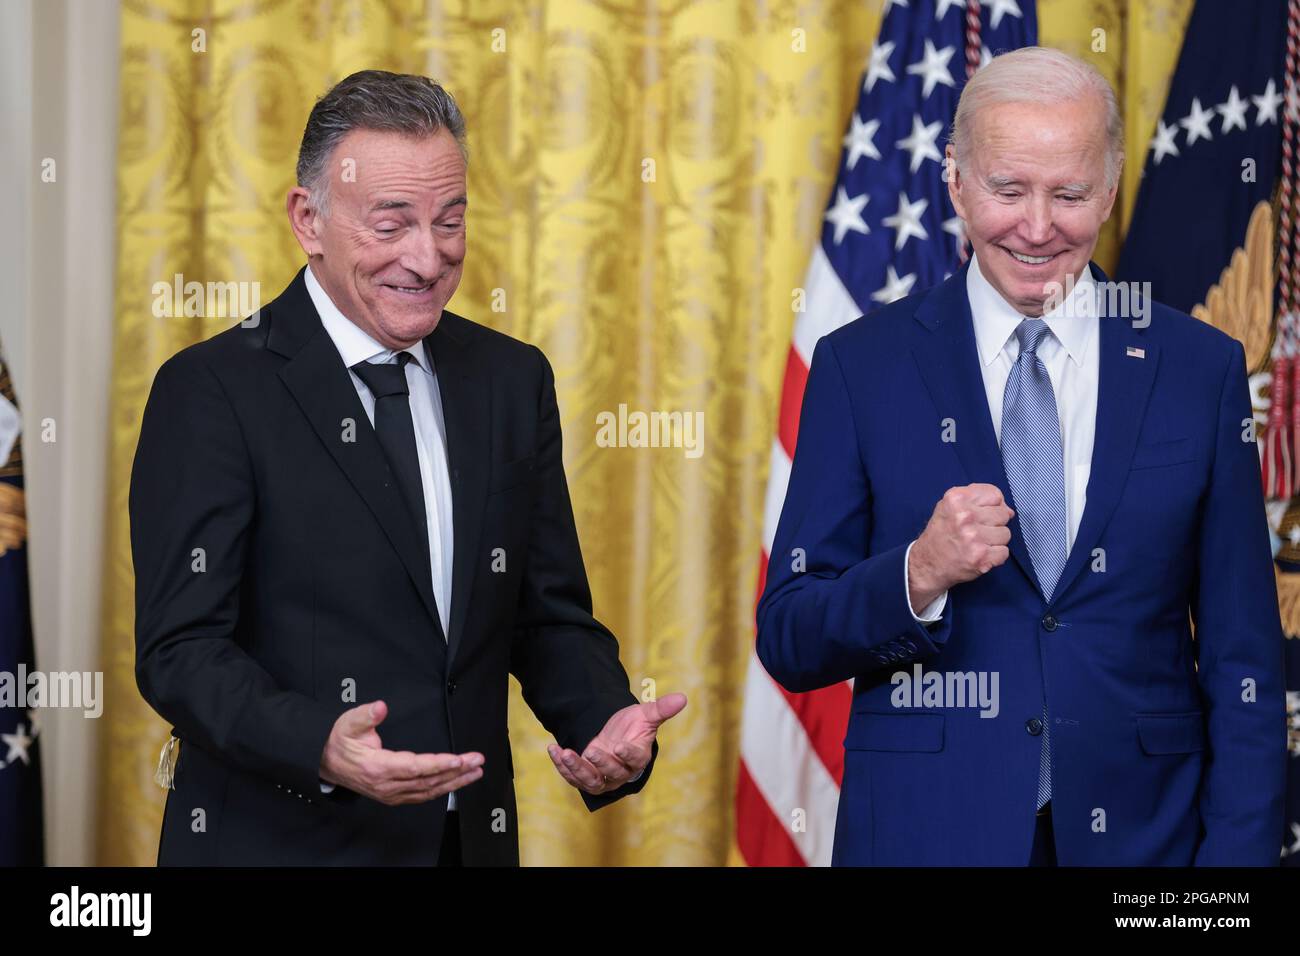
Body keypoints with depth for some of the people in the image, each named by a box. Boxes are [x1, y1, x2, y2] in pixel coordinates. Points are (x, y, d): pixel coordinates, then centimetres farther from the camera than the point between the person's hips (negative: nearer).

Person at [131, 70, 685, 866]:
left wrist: (611, 727, -12)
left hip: (472, 836, 5)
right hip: (277, 839, -5)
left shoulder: (514, 380, 6)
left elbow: (548, 618, 8)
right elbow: (181, 648, -14)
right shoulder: (212, 390, -10)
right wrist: (319, 747, -30)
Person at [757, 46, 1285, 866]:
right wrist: (917, 576, -20)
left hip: (1140, 830, 1)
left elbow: (1243, 659, 2)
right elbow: (788, 642, -3)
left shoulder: (1202, 370, 1)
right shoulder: (861, 367, -2)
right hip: (925, 830, -1)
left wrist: (1237, 851, -7)